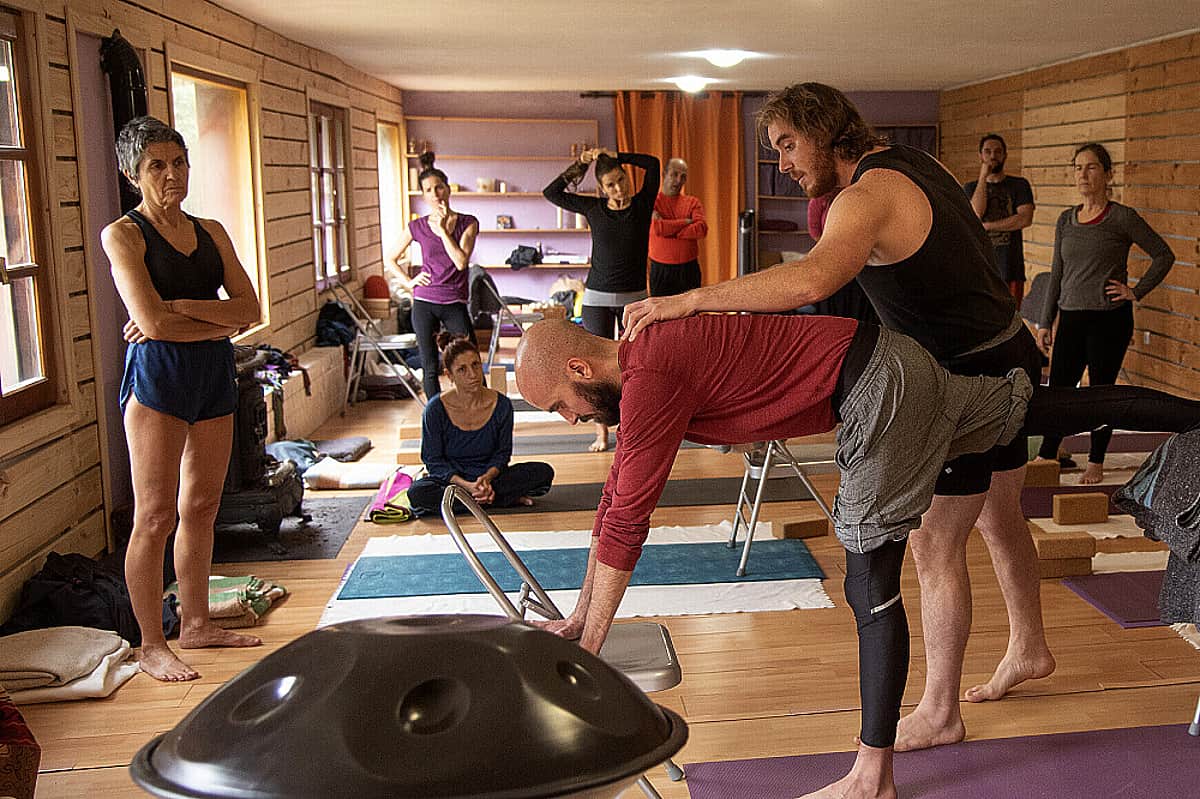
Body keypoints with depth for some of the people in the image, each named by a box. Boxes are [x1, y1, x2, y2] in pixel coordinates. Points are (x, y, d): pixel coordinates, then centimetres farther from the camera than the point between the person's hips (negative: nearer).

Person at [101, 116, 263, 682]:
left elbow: (249, 308, 1)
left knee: (201, 508, 12)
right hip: (157, 377, -6)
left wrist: (181, 308, -12)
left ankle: (195, 624, 25)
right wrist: (220, 322, -6)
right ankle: (151, 647, 6)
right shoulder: (123, 235, -5)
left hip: (215, 374, 6)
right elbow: (151, 323, -16)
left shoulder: (211, 231, 12)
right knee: (156, 517, -4)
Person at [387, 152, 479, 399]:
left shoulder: (467, 223, -1)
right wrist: (408, 282, 3)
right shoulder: (417, 227, 2)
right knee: (430, 368, 5)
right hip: (424, 304, 1)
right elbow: (391, 258, 16)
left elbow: (461, 262, -14)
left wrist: (443, 230, -15)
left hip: (455, 304, -1)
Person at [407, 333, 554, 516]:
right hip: (452, 478, -1)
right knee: (417, 493, -35)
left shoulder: (501, 405, -10)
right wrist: (466, 485, -26)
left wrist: (487, 477, -22)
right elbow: (433, 460, -10)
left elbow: (502, 452, 1)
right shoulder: (435, 409, -16)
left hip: (488, 475, 1)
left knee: (543, 472, -18)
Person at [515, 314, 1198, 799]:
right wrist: (577, 615, 16)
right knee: (1039, 410, 23)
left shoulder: (649, 378, -20)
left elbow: (628, 521, -20)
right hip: (897, 371, 9)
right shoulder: (640, 367, 9)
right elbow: (616, 497, 14)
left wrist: (589, 647, -12)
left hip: (879, 391, -9)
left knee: (872, 588, -2)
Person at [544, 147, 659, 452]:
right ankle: (602, 433, 4)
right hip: (597, 297, 0)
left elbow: (652, 163, -9)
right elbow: (551, 193, 5)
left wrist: (614, 156, -7)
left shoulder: (642, 204, 1)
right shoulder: (594, 208, 3)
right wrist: (579, 165, 0)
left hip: (634, 297, 0)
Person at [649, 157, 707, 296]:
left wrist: (668, 229, -14)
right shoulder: (652, 201, -1)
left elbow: (702, 229, -11)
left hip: (689, 269, 2)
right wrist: (686, 222, -10)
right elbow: (657, 228, -18)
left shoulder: (692, 203, 6)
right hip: (661, 270, -2)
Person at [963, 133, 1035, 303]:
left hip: (1010, 270, -1)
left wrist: (987, 226, -8)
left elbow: (1025, 219, -7)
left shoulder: (1019, 185, 8)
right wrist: (983, 176, -5)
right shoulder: (970, 187, 12)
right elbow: (976, 213, -8)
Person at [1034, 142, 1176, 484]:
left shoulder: (1122, 218, -6)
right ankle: (1046, 456, 19)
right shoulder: (1066, 220, 8)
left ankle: (1096, 463, 19)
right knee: (1058, 389, 5)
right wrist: (1045, 322, 10)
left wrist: (1136, 292, -6)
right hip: (1071, 318, 4)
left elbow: (1164, 255, 0)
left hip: (1110, 319, -4)